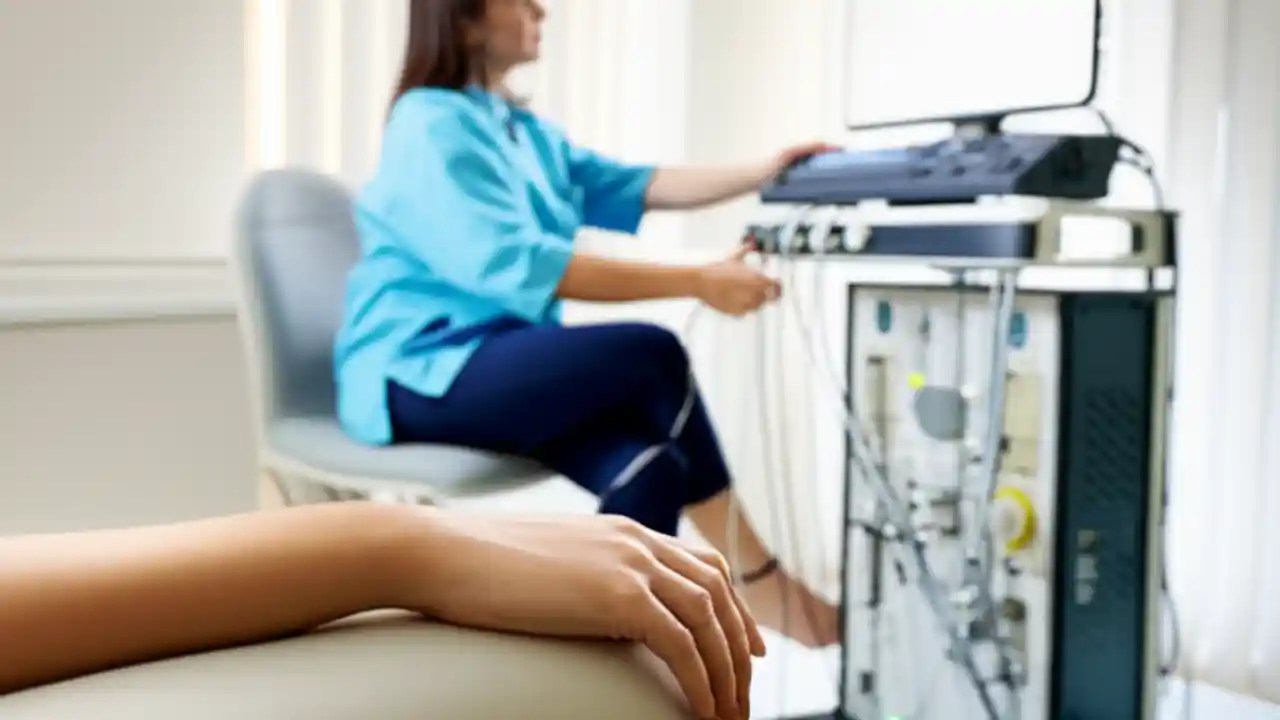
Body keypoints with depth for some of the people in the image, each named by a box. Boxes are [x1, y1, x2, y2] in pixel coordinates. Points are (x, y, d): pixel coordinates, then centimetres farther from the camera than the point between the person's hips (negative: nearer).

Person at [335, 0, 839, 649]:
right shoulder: (431, 126, -13)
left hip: (499, 364, 8)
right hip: (419, 377, -8)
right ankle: (758, 582, -7)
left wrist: (762, 174, 4)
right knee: (652, 357, -23)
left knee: (650, 471, -20)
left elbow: (632, 186, 13)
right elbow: (517, 264, -24)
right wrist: (697, 282, -26)